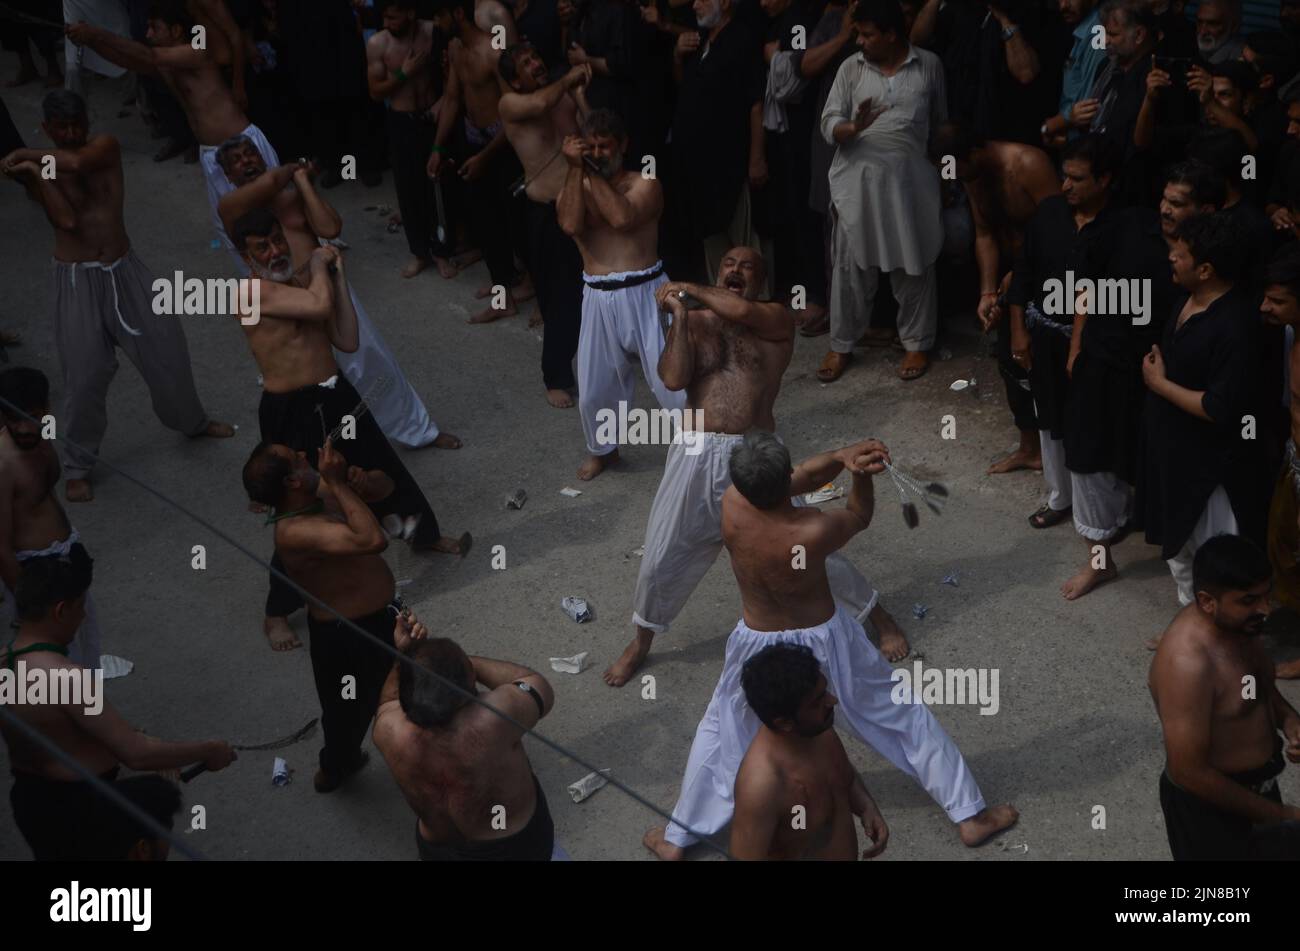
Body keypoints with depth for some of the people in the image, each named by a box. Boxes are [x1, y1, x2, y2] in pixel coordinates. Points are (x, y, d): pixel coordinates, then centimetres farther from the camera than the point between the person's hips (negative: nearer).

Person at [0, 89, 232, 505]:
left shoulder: (106, 146, -2)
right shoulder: (43, 166, -4)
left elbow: (76, 162, -24)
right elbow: (67, 220, -19)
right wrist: (37, 172, -22)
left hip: (124, 269, 2)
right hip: (77, 279, -2)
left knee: (166, 345, 11)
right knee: (86, 373, -3)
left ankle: (192, 421, 38)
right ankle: (79, 466, 12)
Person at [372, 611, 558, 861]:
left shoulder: (389, 732, -27)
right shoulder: (491, 720, -37)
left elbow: (389, 701, 0)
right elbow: (542, 692, -15)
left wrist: (404, 655, -15)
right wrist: (465, 662, -14)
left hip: (436, 850, 3)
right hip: (517, 848, -3)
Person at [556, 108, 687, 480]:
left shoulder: (644, 184, 0)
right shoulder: (574, 187, 9)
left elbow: (622, 217, -21)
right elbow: (570, 225, -14)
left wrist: (594, 173, -13)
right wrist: (576, 169, -13)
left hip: (644, 292, -3)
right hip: (598, 298, 3)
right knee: (594, 388, 12)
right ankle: (602, 449, 37)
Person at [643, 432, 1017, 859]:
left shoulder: (732, 507, -25)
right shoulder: (815, 532, -34)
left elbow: (798, 478, -11)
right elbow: (860, 516, -9)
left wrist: (843, 455, -26)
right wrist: (861, 471, -21)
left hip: (761, 645, 2)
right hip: (826, 640, -2)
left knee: (720, 732, 25)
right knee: (902, 715, 19)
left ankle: (676, 839, 37)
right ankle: (970, 815, 31)